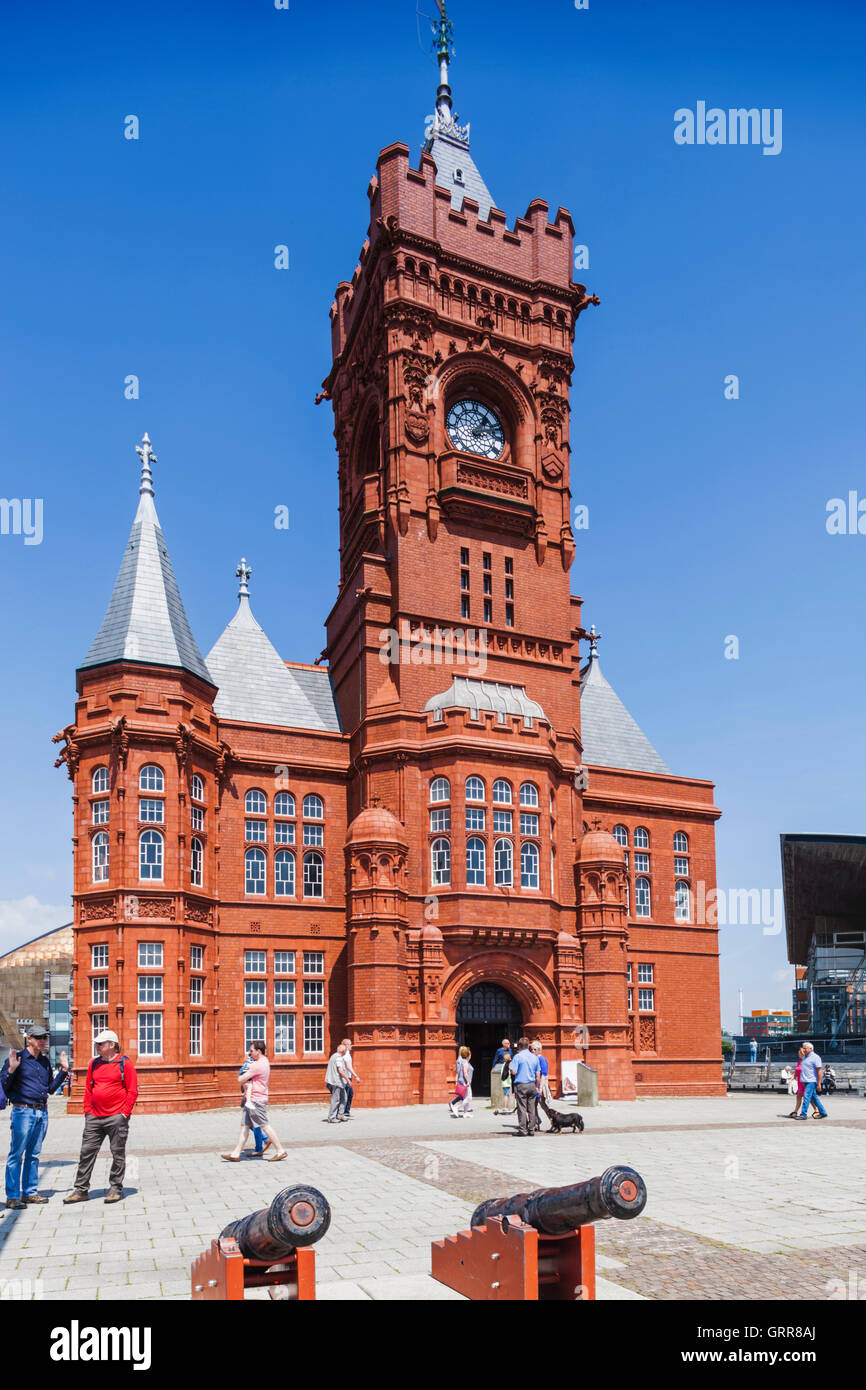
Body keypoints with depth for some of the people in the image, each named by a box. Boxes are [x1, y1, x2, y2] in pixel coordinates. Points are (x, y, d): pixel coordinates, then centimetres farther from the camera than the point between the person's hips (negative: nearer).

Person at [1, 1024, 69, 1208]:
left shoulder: (45, 1061, 15)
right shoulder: (17, 1058, -4)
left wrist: (64, 1070, 13)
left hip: (42, 1113, 6)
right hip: (23, 1112, -6)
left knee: (33, 1154, 11)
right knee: (16, 1154, -5)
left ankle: (30, 1192, 17)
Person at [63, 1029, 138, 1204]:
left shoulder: (124, 1063, -4)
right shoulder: (94, 1063, 11)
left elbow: (133, 1091, -4)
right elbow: (88, 1089, 16)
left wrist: (125, 1112, -10)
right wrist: (87, 1110, 7)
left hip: (117, 1117, -5)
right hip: (94, 1117, 5)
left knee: (118, 1154, 3)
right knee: (86, 1152, 4)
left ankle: (115, 1188, 13)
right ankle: (80, 1189, 13)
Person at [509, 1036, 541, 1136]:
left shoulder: (517, 1057, -7)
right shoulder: (535, 1057, 8)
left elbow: (514, 1072, -13)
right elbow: (538, 1074, 10)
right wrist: (536, 1086, 18)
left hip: (521, 1085, -4)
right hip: (532, 1085, 4)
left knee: (522, 1109, -1)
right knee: (531, 1108, 9)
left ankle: (523, 1130, -2)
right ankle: (532, 1129, 12)